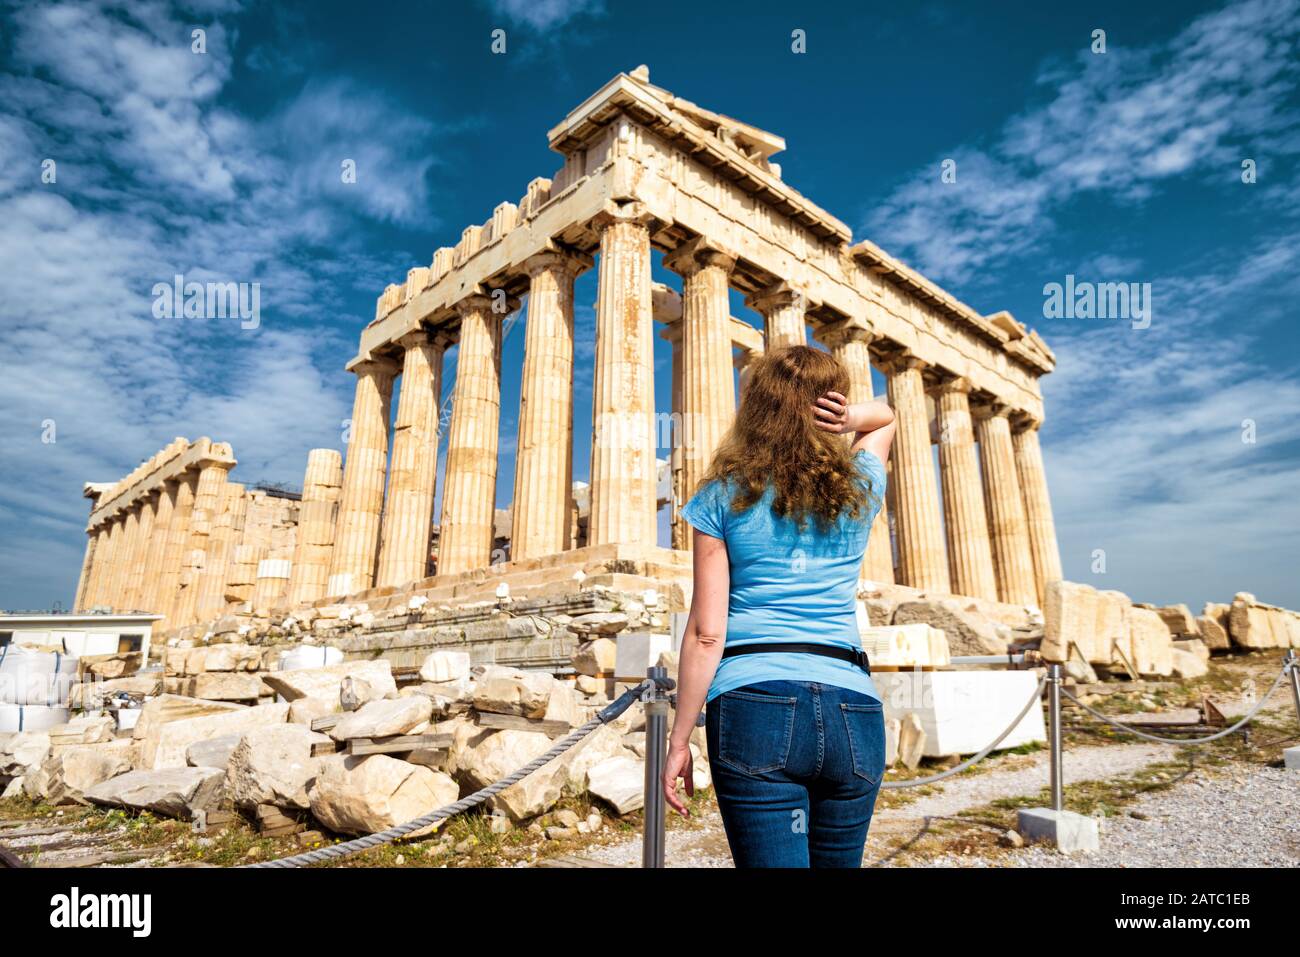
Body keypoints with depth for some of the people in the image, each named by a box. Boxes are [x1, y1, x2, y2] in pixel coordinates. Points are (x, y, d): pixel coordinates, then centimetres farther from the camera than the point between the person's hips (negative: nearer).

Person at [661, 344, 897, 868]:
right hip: (852, 711, 4)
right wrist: (851, 418, 8)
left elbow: (705, 633, -4)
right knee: (837, 861, 20)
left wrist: (679, 740, 3)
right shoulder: (860, 488, 9)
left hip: (756, 707, -3)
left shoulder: (723, 497, 1)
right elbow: (885, 416, 31)